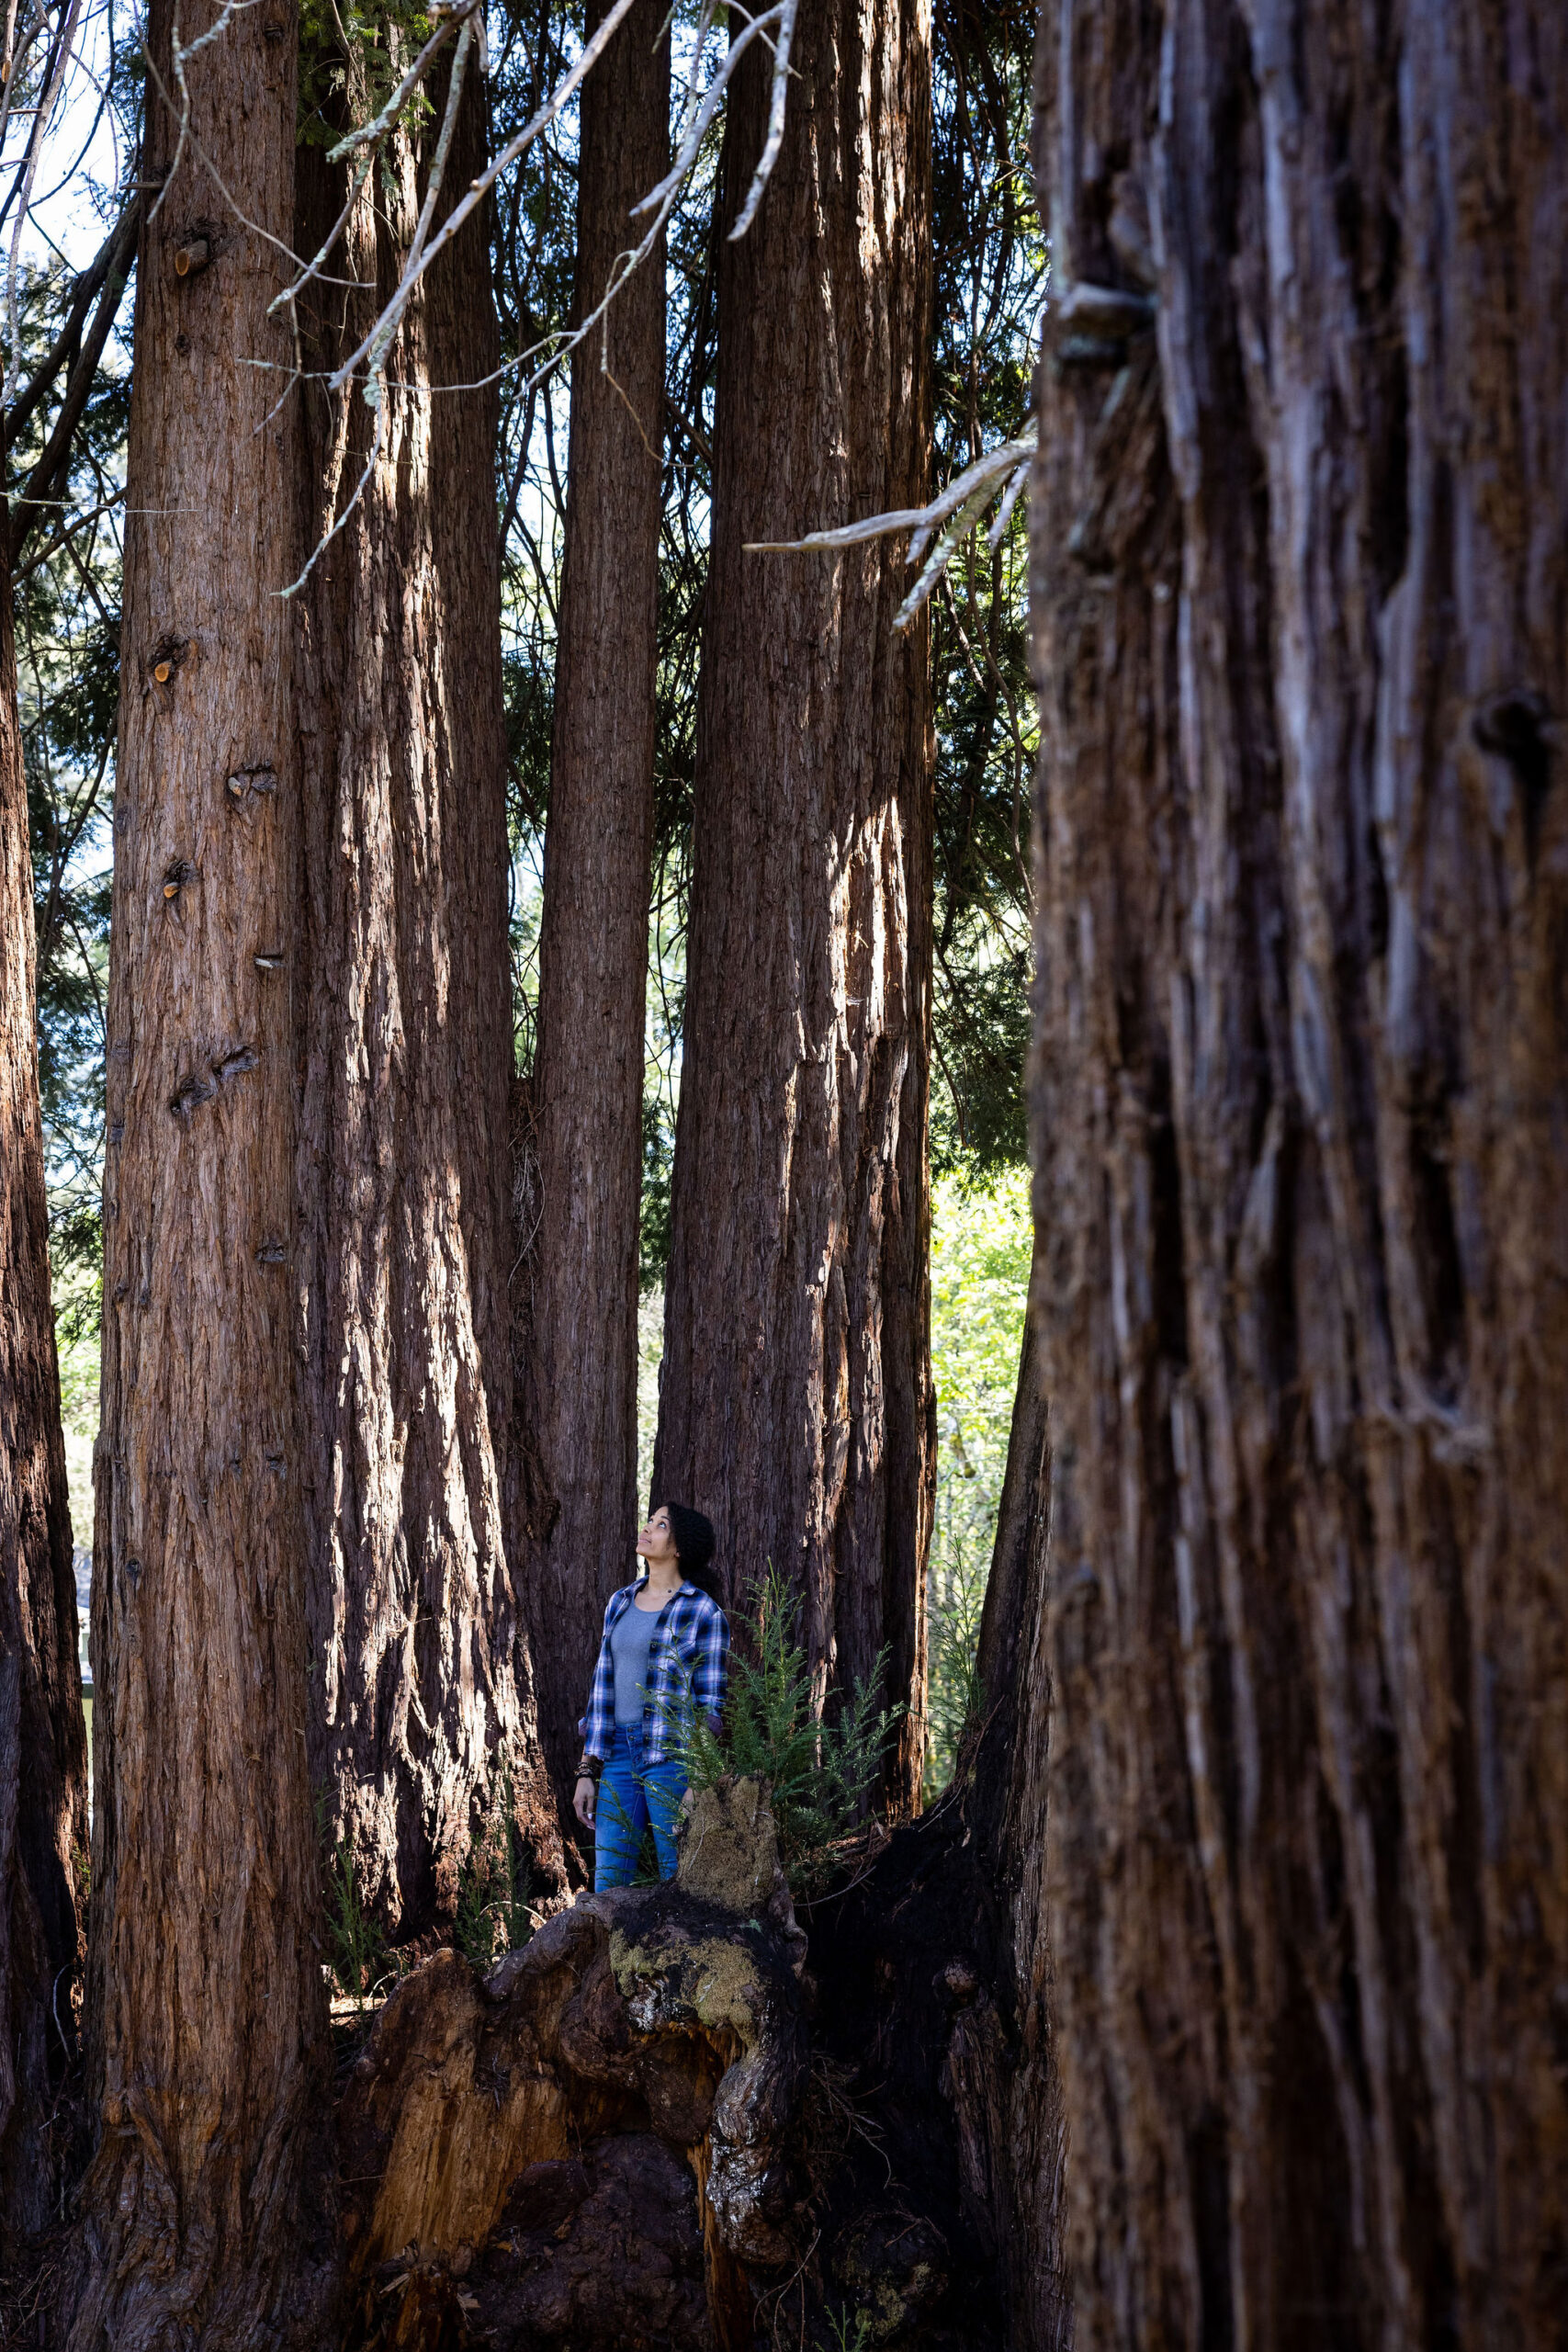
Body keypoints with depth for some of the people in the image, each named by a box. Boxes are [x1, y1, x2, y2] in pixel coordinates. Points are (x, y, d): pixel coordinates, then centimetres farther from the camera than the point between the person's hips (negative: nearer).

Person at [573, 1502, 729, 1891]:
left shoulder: (704, 1612, -4)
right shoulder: (620, 1603, 13)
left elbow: (710, 1704, -6)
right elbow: (604, 1688, 13)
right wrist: (587, 1773, 9)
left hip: (673, 1757, -6)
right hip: (619, 1756, 6)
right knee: (607, 1890, 5)